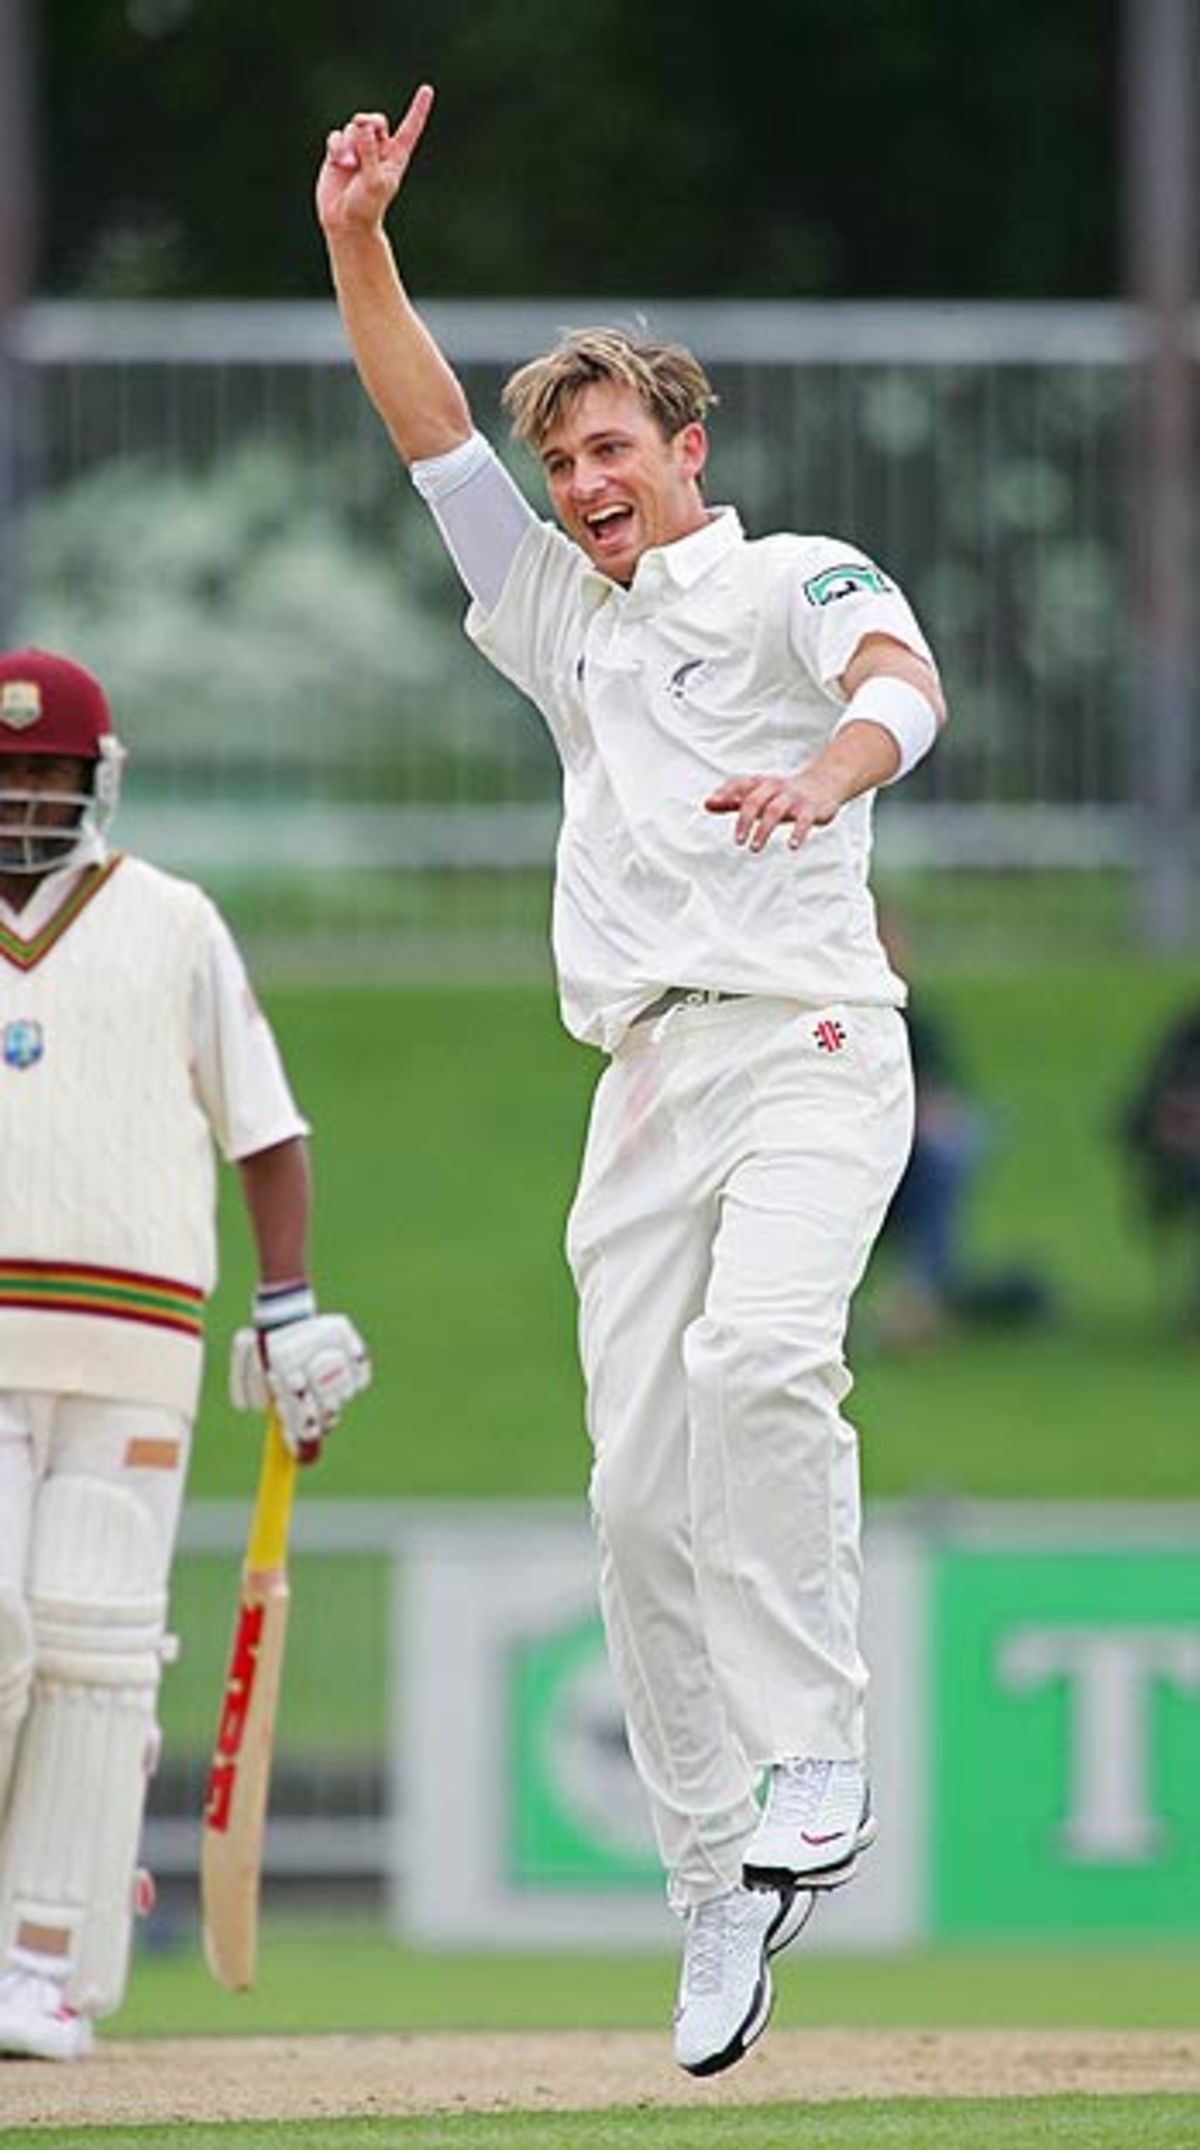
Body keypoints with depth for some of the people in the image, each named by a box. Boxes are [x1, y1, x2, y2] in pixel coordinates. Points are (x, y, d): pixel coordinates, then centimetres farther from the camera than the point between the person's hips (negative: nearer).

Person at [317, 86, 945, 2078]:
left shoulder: (794, 576, 5)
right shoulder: (564, 614, 23)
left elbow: (904, 681, -16)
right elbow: (433, 432, 19)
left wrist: (829, 771, -39)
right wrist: (357, 242, 5)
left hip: (806, 1037, -6)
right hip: (645, 1076, 6)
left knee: (753, 1350, -31)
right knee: (640, 1486, -2)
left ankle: (815, 1757, -25)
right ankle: (717, 1890, 1)